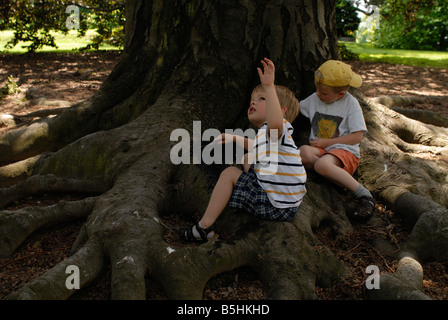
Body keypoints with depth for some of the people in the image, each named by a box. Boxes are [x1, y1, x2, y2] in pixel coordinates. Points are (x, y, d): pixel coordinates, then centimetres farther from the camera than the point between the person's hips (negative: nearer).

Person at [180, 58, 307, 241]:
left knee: (230, 173, -10)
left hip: (278, 207, -11)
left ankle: (205, 227, -5)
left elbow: (275, 123, -43)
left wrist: (269, 86, -44)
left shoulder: (280, 128, -15)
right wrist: (234, 138, 33)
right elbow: (257, 147, 41)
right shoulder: (265, 134, 17)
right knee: (249, 158, 26)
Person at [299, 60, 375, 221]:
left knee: (322, 164, -38)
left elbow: (357, 136, -7)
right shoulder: (313, 99, 12)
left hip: (344, 150, -4)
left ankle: (365, 196, -27)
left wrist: (327, 142, -11)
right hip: (319, 149, 5)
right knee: (303, 152, -32)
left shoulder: (350, 103, -3)